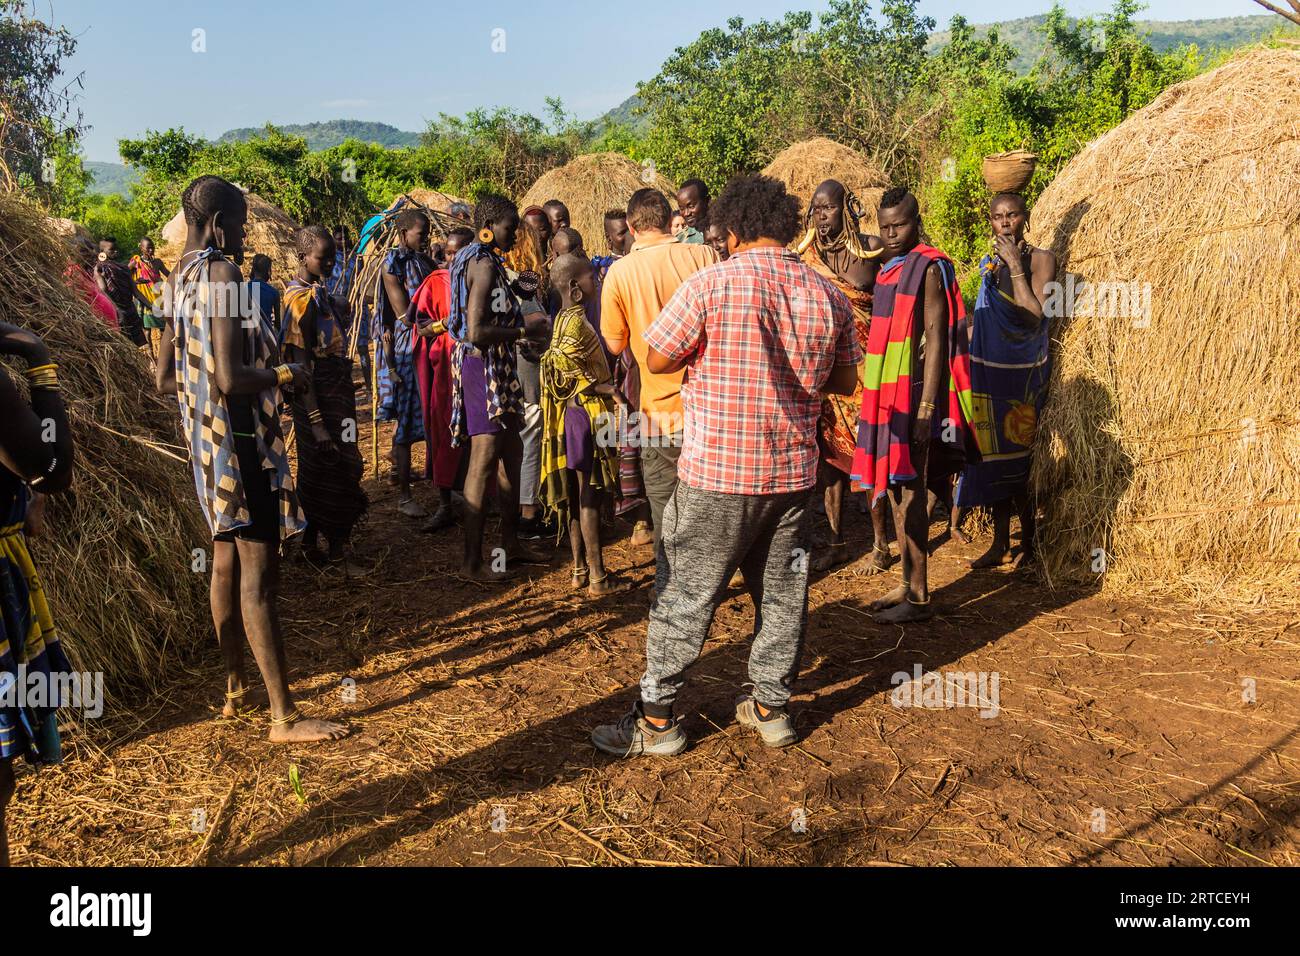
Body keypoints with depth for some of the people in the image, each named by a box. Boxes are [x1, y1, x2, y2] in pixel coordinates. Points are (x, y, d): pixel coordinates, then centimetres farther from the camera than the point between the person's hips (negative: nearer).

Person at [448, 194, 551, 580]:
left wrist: (523, 323, 14)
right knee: (484, 460, -7)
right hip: (484, 366, -11)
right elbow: (477, 332, -24)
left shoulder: (480, 260, 15)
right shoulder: (485, 264, -16)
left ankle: (511, 543, 28)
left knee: (511, 452, 17)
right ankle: (472, 561, 0)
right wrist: (524, 331, -15)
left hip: (496, 367, 11)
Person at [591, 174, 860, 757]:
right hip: (794, 471, 5)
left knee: (685, 597, 6)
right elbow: (845, 383, 11)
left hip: (717, 473, -4)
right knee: (782, 593, 17)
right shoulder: (828, 295, 2)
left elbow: (658, 360, -6)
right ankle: (771, 708, 30)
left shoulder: (711, 285, -12)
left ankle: (656, 721, 15)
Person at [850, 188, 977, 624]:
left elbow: (936, 338, -14)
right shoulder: (888, 269, 16)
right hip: (886, 394, 8)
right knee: (894, 491, 11)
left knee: (910, 493, -5)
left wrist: (927, 406, -20)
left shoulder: (929, 268, -9)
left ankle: (919, 597, 3)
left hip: (913, 395, -8)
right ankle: (907, 584, 21)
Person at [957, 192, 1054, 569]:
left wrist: (1015, 265, -19)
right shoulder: (988, 263, 11)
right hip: (989, 369, 6)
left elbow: (1034, 317, -20)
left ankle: (1029, 539, 13)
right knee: (993, 455, 8)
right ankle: (999, 544, 17)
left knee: (1020, 456, -2)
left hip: (1024, 372, -5)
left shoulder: (1040, 259, -7)